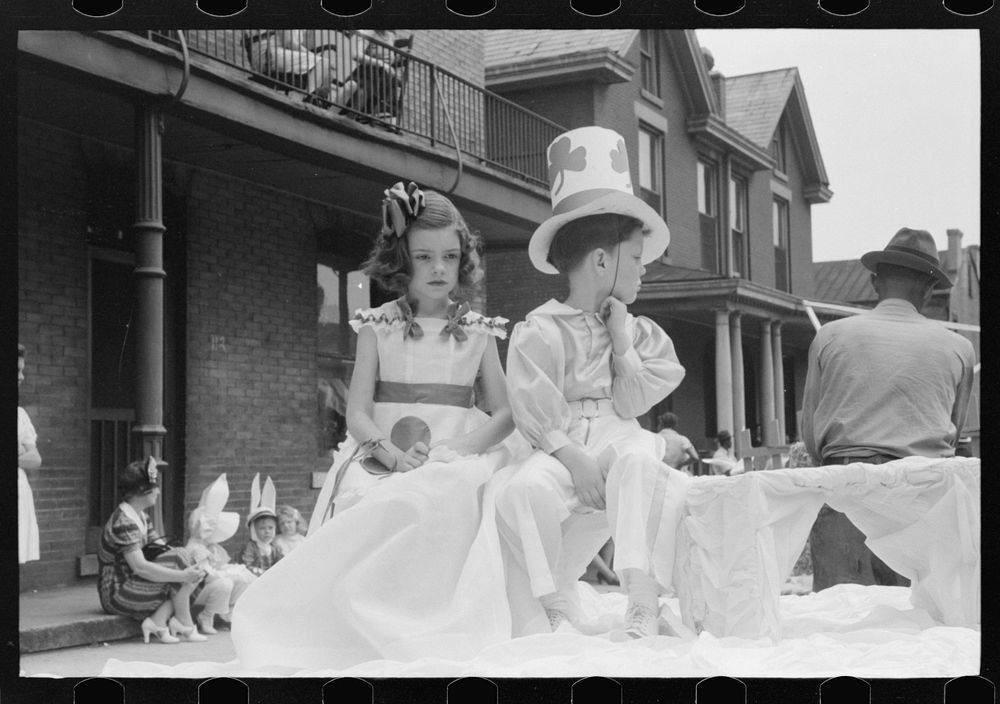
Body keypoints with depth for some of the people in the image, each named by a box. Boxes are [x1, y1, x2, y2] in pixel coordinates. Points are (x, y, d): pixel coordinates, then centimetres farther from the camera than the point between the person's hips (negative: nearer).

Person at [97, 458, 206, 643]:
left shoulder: (139, 516, 12)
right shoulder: (123, 522, -20)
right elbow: (140, 567, -28)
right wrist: (182, 575, -28)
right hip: (116, 596, -10)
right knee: (178, 558, -19)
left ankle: (157, 621, -14)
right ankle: (185, 625, -11)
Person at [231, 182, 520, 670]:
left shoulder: (478, 331, 11)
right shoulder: (379, 326, 9)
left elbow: (506, 412, 4)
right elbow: (358, 413, 2)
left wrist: (458, 452, -14)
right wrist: (395, 456, -17)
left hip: (459, 453, 0)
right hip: (384, 457, 0)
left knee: (448, 499, -34)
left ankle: (442, 643, -28)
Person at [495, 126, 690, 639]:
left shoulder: (637, 332, 18)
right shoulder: (539, 331, 3)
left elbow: (630, 406, 7)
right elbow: (536, 414, -6)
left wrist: (624, 344, -1)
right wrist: (573, 457, -20)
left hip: (618, 441, 2)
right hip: (561, 449, -2)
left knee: (640, 459, -35)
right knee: (524, 491, -34)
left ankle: (643, 599, -37)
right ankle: (553, 608, -21)